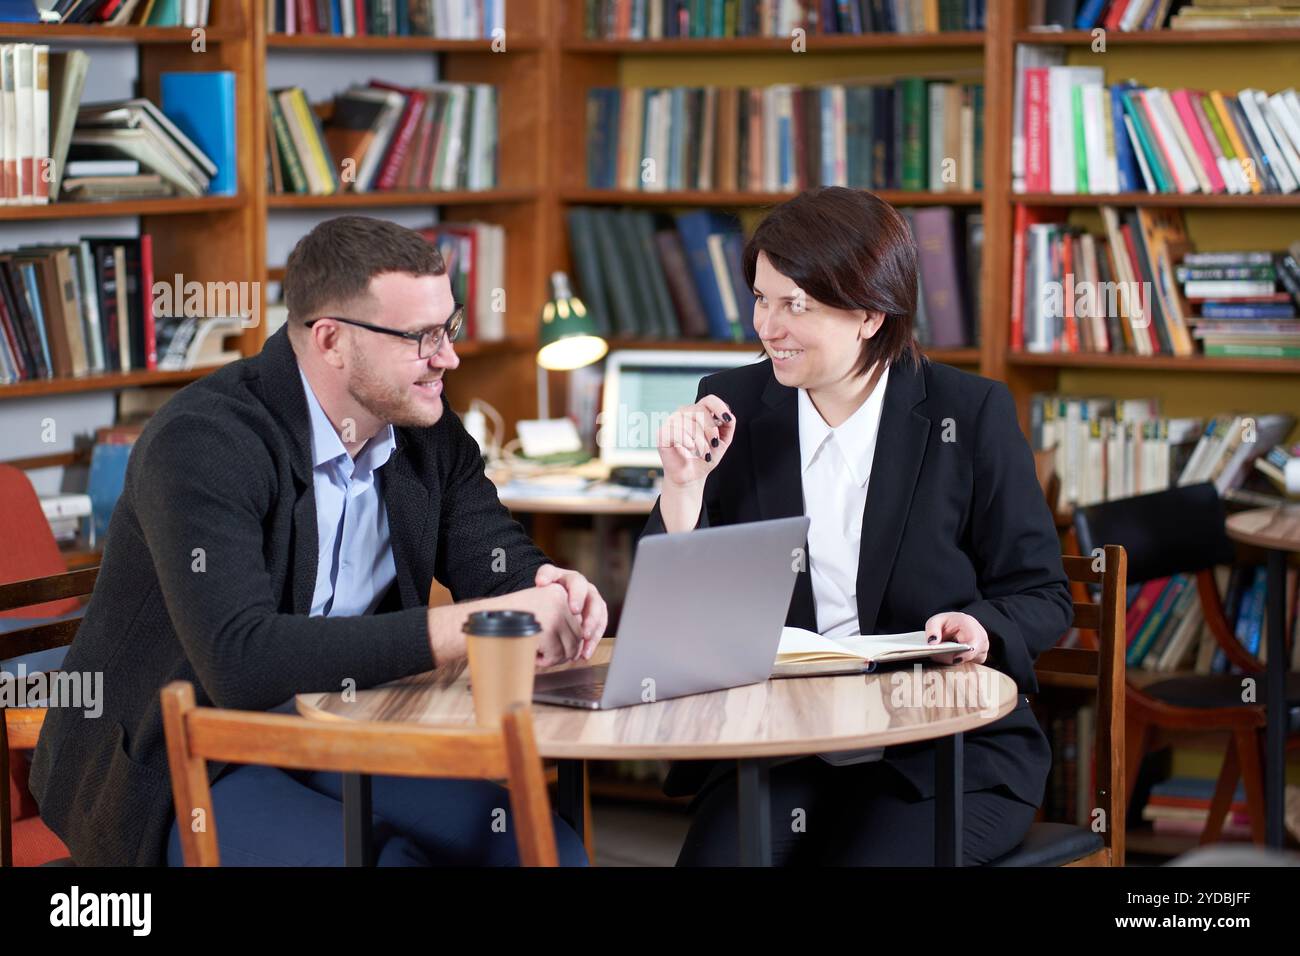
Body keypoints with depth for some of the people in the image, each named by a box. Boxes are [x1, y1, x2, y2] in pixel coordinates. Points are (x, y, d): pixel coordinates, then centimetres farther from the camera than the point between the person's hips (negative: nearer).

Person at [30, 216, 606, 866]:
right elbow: (241, 661, -34)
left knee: (552, 854, -13)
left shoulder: (428, 432, 1)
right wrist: (469, 626, -38)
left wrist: (556, 593, -21)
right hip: (182, 769, -7)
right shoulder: (205, 442, -22)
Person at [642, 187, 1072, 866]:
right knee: (715, 859, -26)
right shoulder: (731, 407, 4)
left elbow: (1041, 595, 3)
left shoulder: (972, 415, -3)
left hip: (945, 751, -2)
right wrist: (684, 487, -11)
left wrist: (981, 629, -19)